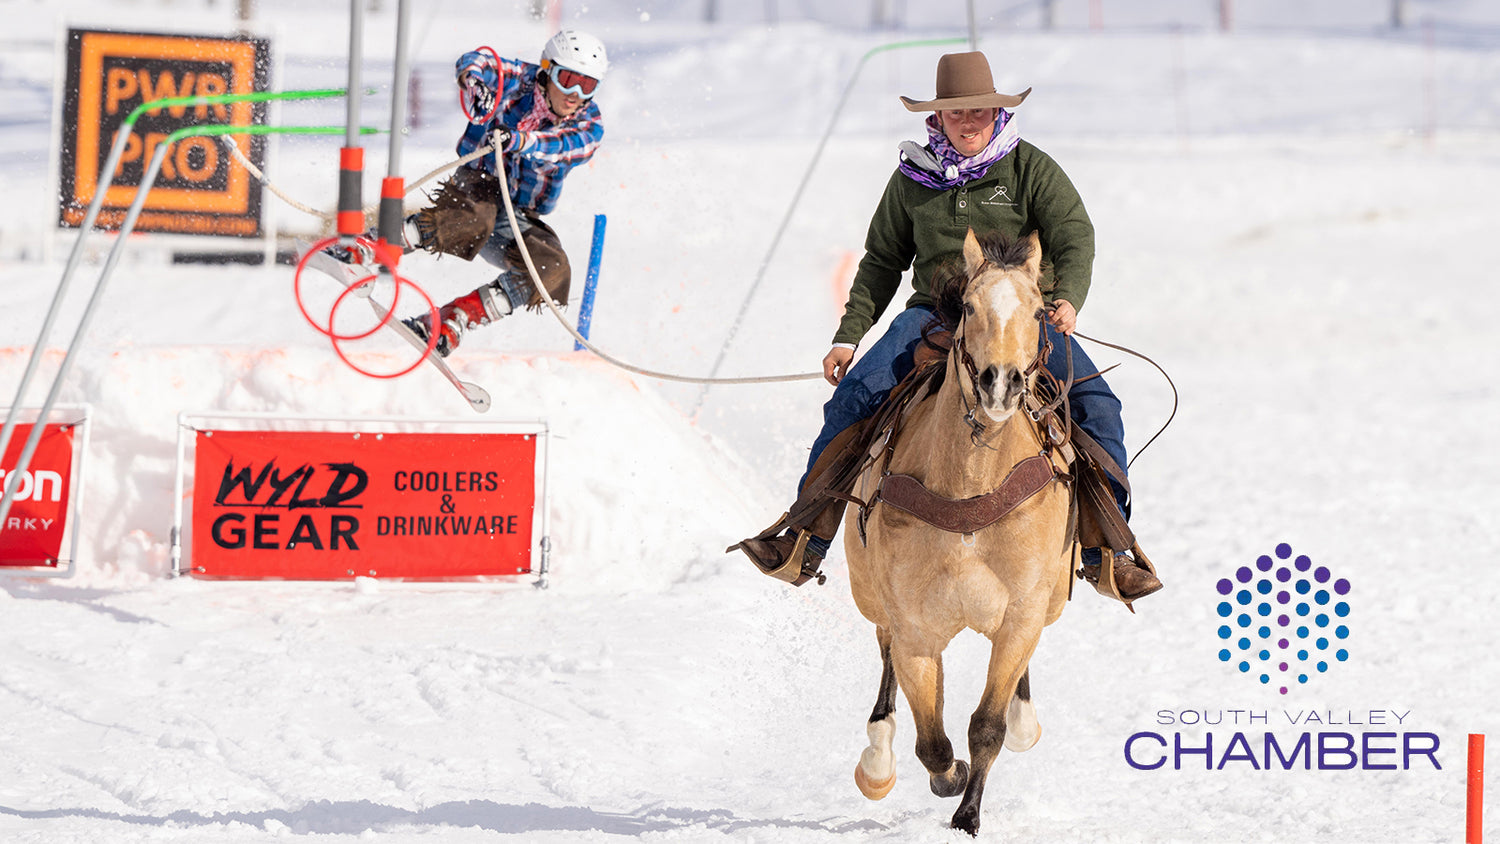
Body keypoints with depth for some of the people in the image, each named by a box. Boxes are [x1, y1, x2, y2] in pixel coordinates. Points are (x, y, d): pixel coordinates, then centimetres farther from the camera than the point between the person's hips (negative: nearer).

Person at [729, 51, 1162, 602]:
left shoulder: (1031, 169, 1)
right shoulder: (912, 179, 9)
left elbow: (1075, 240, -8)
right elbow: (883, 261, 17)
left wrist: (1069, 299, -29)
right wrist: (848, 335, 8)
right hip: (936, 314, 1)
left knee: (1095, 405, -23)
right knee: (855, 395, -21)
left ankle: (1106, 551, -13)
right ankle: (804, 541, -17)